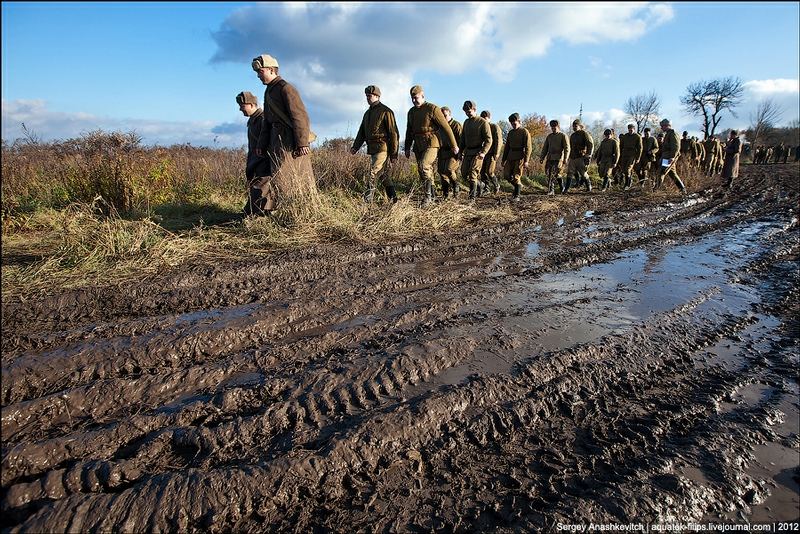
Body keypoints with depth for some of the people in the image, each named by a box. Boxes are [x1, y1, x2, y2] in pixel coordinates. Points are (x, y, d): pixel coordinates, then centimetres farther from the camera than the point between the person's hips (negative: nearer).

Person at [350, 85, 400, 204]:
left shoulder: (385, 111, -5)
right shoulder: (368, 113, 20)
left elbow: (393, 133, -9)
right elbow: (361, 132, 21)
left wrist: (394, 154, -14)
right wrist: (355, 146, 5)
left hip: (382, 148, -9)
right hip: (372, 149, 9)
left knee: (373, 174, -15)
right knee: (385, 175, 12)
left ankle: (367, 201, -17)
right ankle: (393, 200, 19)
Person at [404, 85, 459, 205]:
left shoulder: (432, 109, -8)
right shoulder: (411, 112, 13)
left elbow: (445, 127, -8)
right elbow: (409, 131, 23)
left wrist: (454, 145, -8)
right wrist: (407, 148, 16)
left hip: (431, 144, -7)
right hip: (418, 146, 7)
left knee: (423, 165, -25)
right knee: (427, 171, 10)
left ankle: (428, 195, -18)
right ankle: (431, 197, 19)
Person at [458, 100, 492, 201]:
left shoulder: (483, 122, -7)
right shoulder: (466, 122, 14)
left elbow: (488, 140, -11)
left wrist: (483, 152, -23)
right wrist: (460, 151, 16)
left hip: (477, 152, -7)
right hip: (467, 152, 7)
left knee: (472, 174, -14)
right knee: (464, 174, 5)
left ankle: (472, 197, -9)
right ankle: (479, 184, 30)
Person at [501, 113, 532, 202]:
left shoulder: (524, 132, -5)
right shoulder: (510, 132, 15)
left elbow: (528, 147, -10)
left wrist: (526, 161, -17)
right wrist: (503, 159, 16)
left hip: (520, 157, -7)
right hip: (510, 157, 7)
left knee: (516, 177, -8)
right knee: (506, 175, 3)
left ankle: (517, 196, 1)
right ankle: (519, 186, 25)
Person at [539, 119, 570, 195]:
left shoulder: (563, 136, 1)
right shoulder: (549, 136, 17)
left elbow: (567, 148, -6)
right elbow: (545, 148, 19)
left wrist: (565, 158, -17)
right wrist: (541, 157, 9)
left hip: (558, 158, -6)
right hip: (550, 158, 6)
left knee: (553, 174, -13)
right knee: (548, 173, -1)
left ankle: (551, 190, -9)